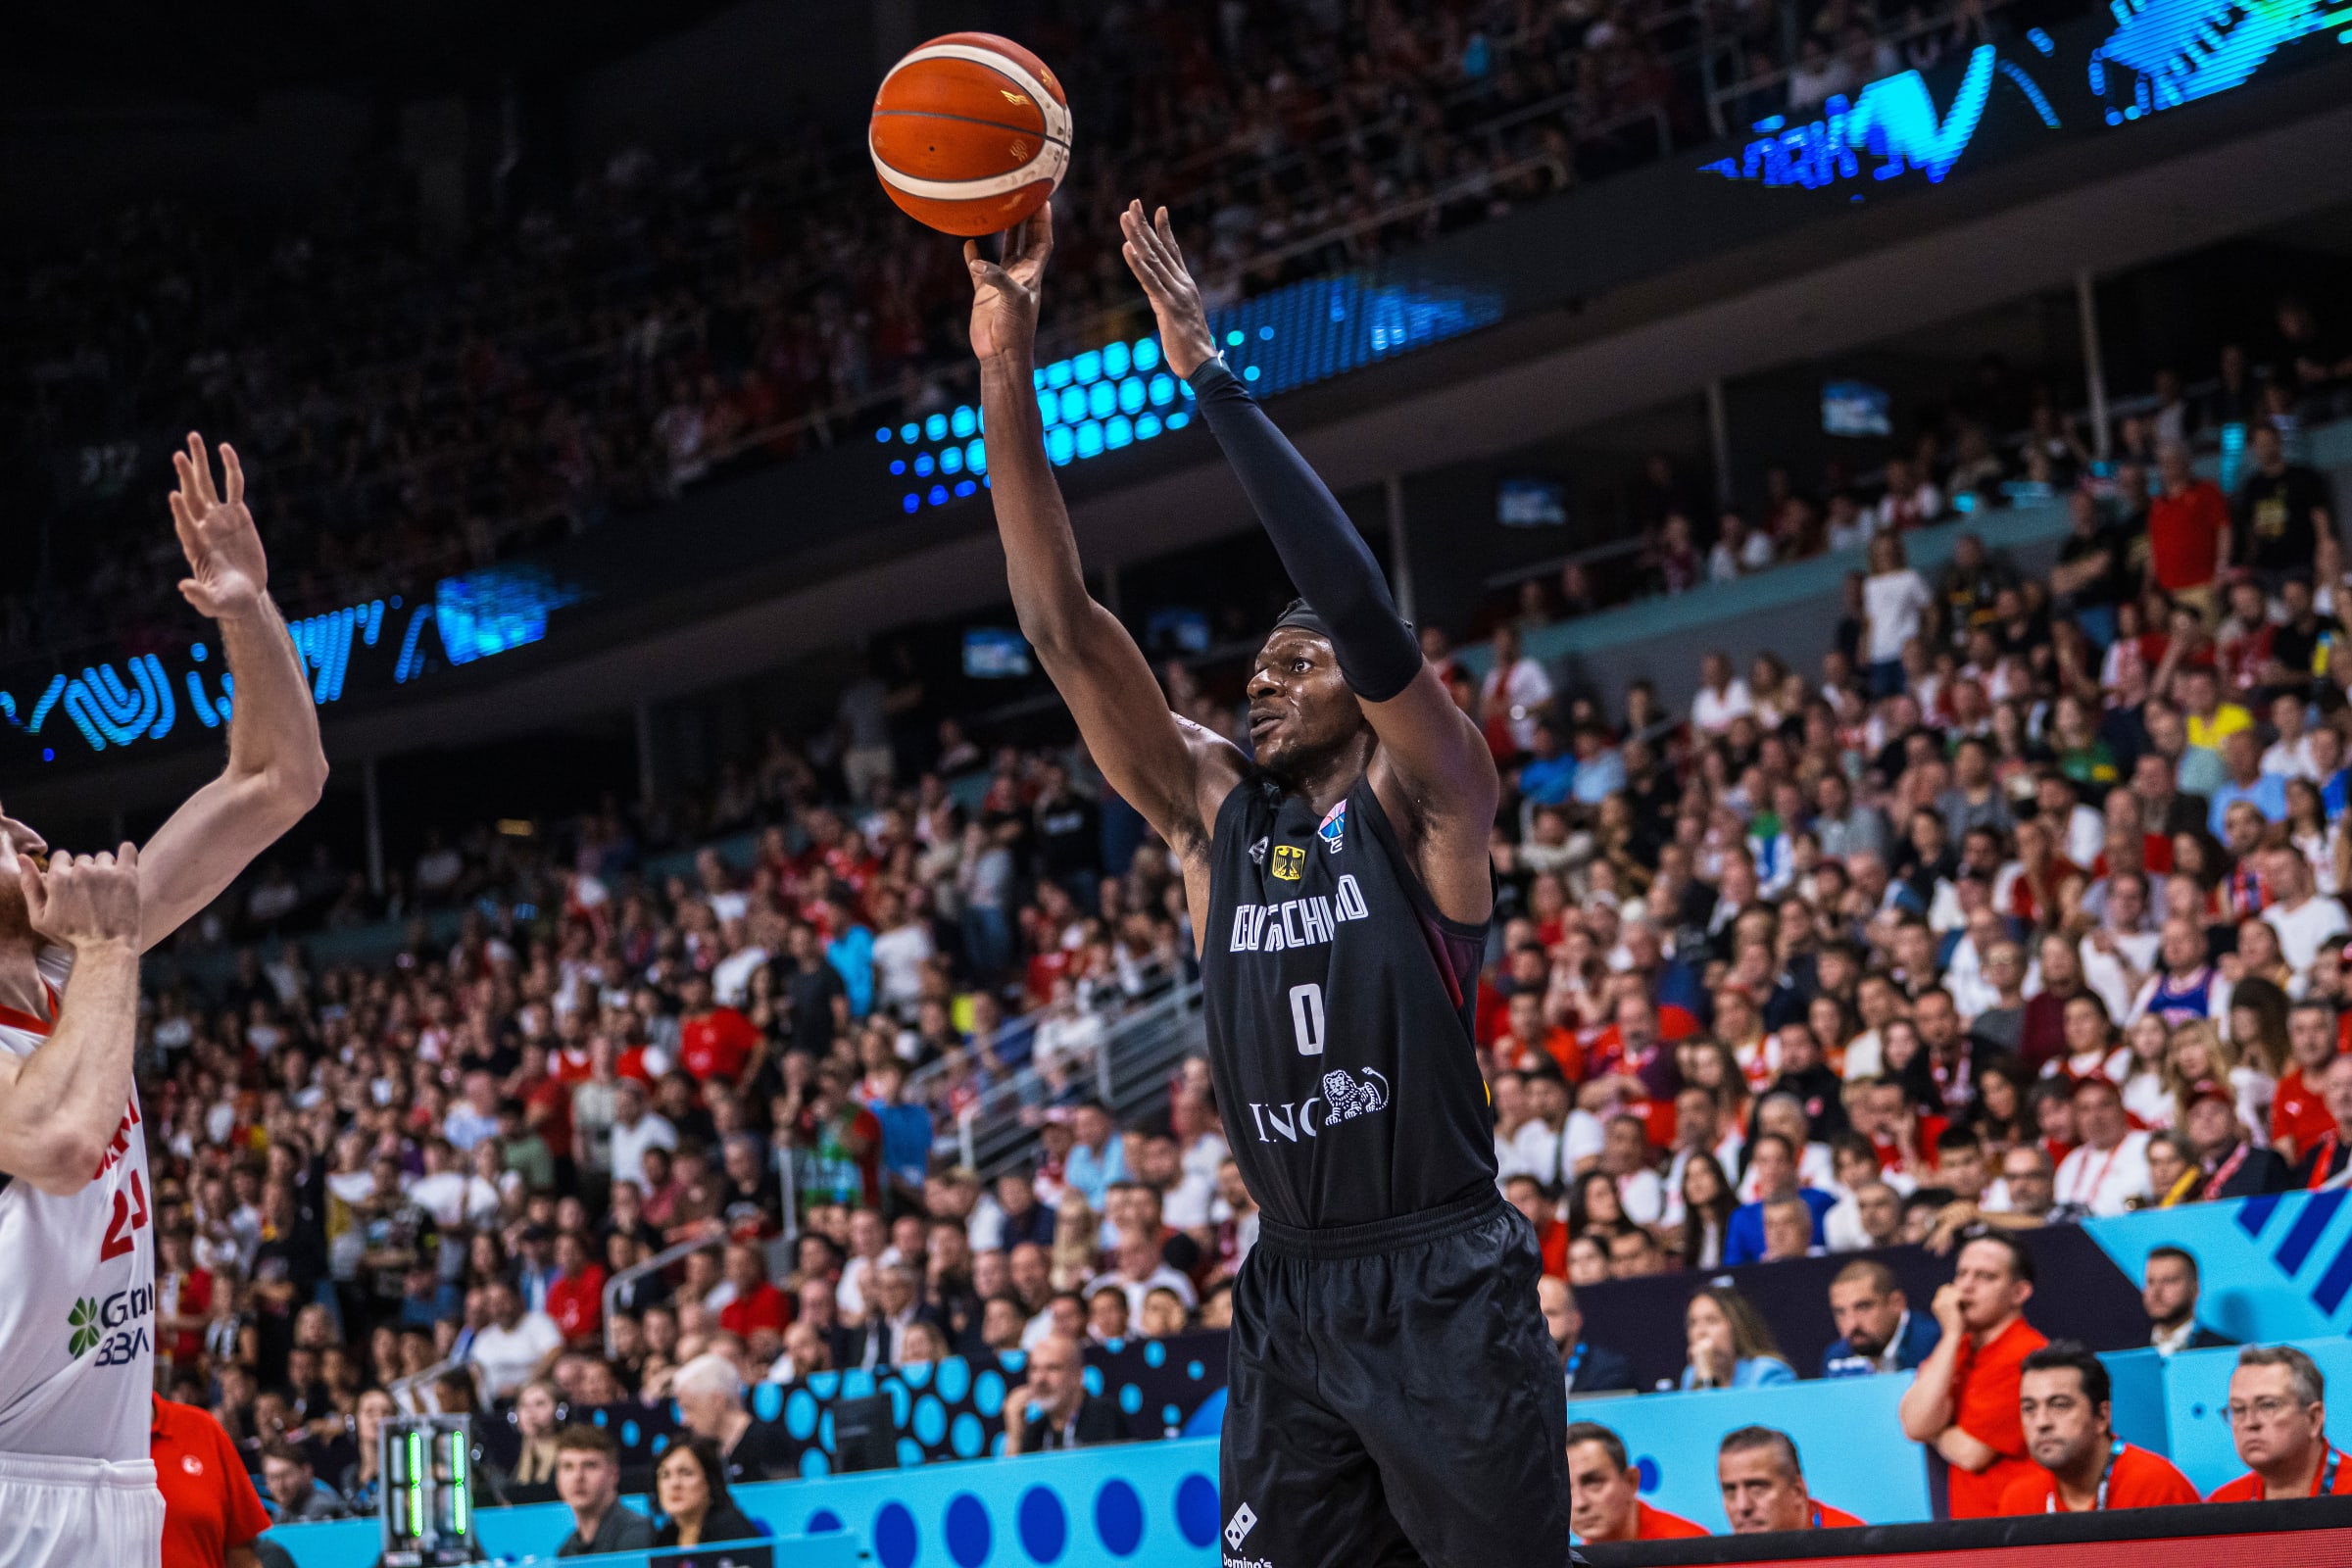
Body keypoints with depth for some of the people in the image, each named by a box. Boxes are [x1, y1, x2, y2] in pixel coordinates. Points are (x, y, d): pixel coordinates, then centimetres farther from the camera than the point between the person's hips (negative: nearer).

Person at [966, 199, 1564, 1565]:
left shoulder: (1424, 805, -1)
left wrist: (1211, 373, -18)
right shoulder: (1212, 812, 11)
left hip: (1447, 1291, -5)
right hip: (1288, 1299, 5)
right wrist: (1008, 375, -4)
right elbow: (1065, 629, 4)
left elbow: (1364, 606, -18)